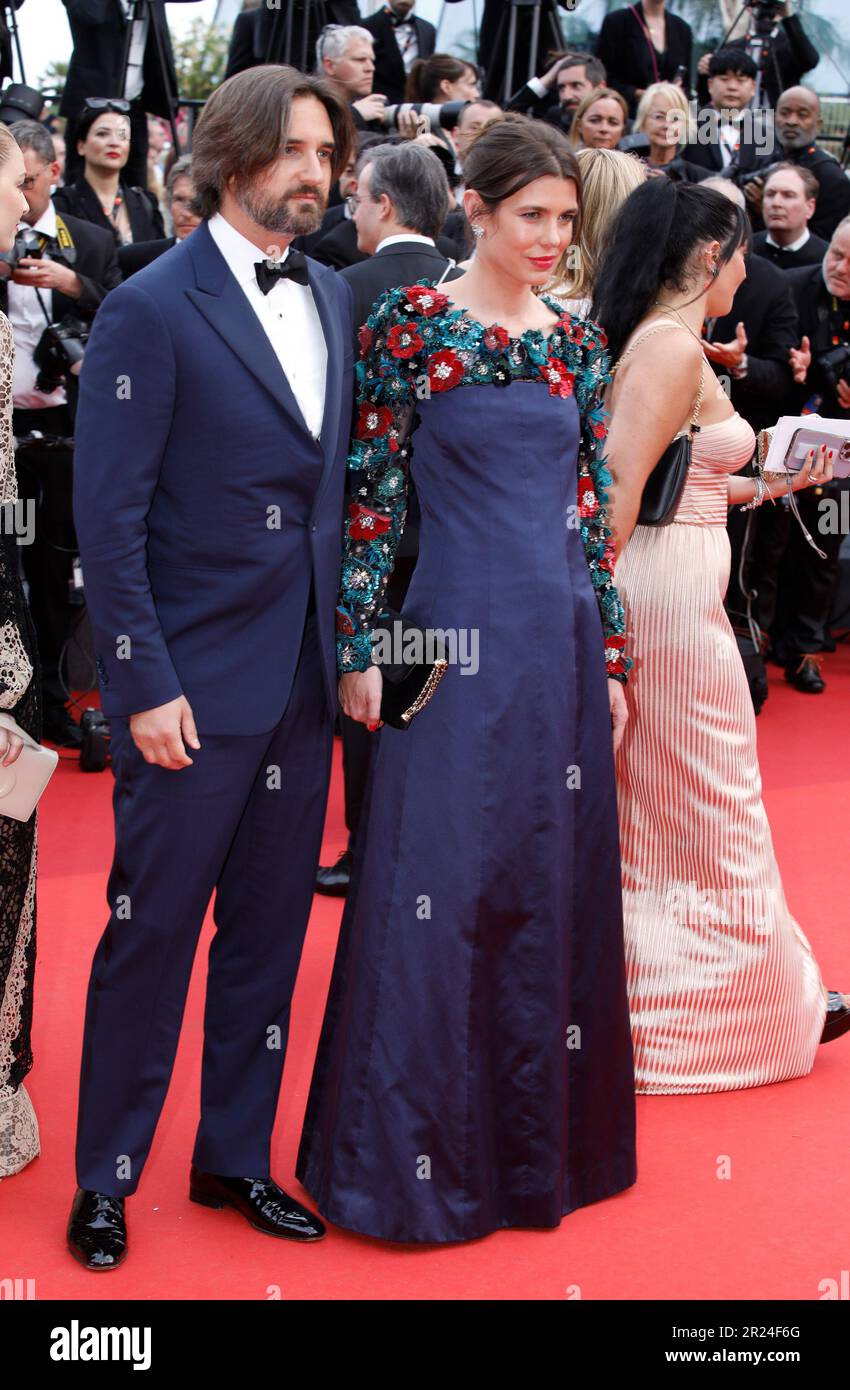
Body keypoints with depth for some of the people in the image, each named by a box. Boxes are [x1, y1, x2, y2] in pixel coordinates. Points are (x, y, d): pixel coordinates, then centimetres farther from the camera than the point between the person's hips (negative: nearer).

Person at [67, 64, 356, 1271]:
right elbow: (109, 515, -11)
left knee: (269, 931, 13)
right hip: (194, 682, -6)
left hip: (306, 676, 6)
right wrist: (146, 683, -15)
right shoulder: (151, 310, -9)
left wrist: (347, 645, 7)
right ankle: (107, 1174, 20)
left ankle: (236, 1159, 28)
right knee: (152, 931, 4)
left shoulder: (336, 299, 10)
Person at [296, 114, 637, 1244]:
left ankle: (540, 1139, 27)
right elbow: (373, 494, -5)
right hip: (456, 643, -5)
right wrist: (360, 650, -9)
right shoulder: (411, 324, -4)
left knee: (556, 888, 11)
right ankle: (416, 1151, 16)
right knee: (436, 893, 0)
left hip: (564, 643, 5)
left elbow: (591, 509, 11)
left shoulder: (577, 342, 9)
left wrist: (609, 659, 9)